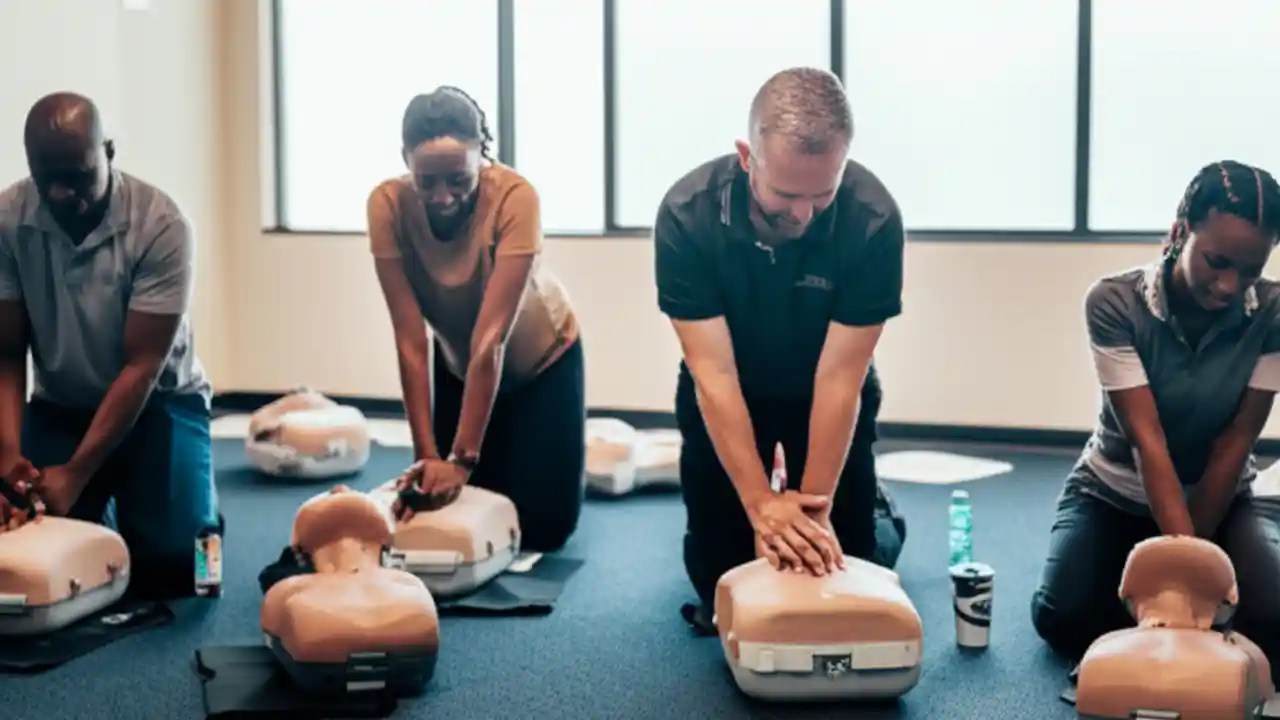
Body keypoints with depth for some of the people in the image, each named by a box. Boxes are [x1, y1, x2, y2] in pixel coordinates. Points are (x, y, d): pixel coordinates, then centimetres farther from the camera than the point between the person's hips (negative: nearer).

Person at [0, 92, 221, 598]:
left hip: (157, 402, -3)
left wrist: (75, 473, -27)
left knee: (170, 564, -17)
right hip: (59, 407, 3)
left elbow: (142, 367, -22)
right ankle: (98, 520, 22)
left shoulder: (160, 226, -23)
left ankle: (199, 513, 19)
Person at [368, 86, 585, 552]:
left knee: (543, 527, -3)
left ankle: (548, 453, 27)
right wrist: (427, 454, -29)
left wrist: (462, 457, -36)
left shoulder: (514, 196, -36)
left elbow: (491, 339, -36)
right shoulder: (387, 204, -28)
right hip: (458, 363, 3)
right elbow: (410, 342, -26)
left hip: (541, 359, -2)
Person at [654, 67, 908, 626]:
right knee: (720, 582, -1)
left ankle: (874, 514, 31)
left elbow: (838, 379, -26)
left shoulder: (874, 219, -31)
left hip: (823, 392, 0)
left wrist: (815, 506, -27)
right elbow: (714, 374, -30)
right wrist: (763, 505, -34)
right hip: (727, 392, 0)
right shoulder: (686, 214, -31)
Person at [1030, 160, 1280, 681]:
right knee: (1063, 617, -23)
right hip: (1115, 494, -1)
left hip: (1219, 499, 2)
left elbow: (1234, 443, -15)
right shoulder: (1114, 302, -23)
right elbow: (1148, 441, -28)